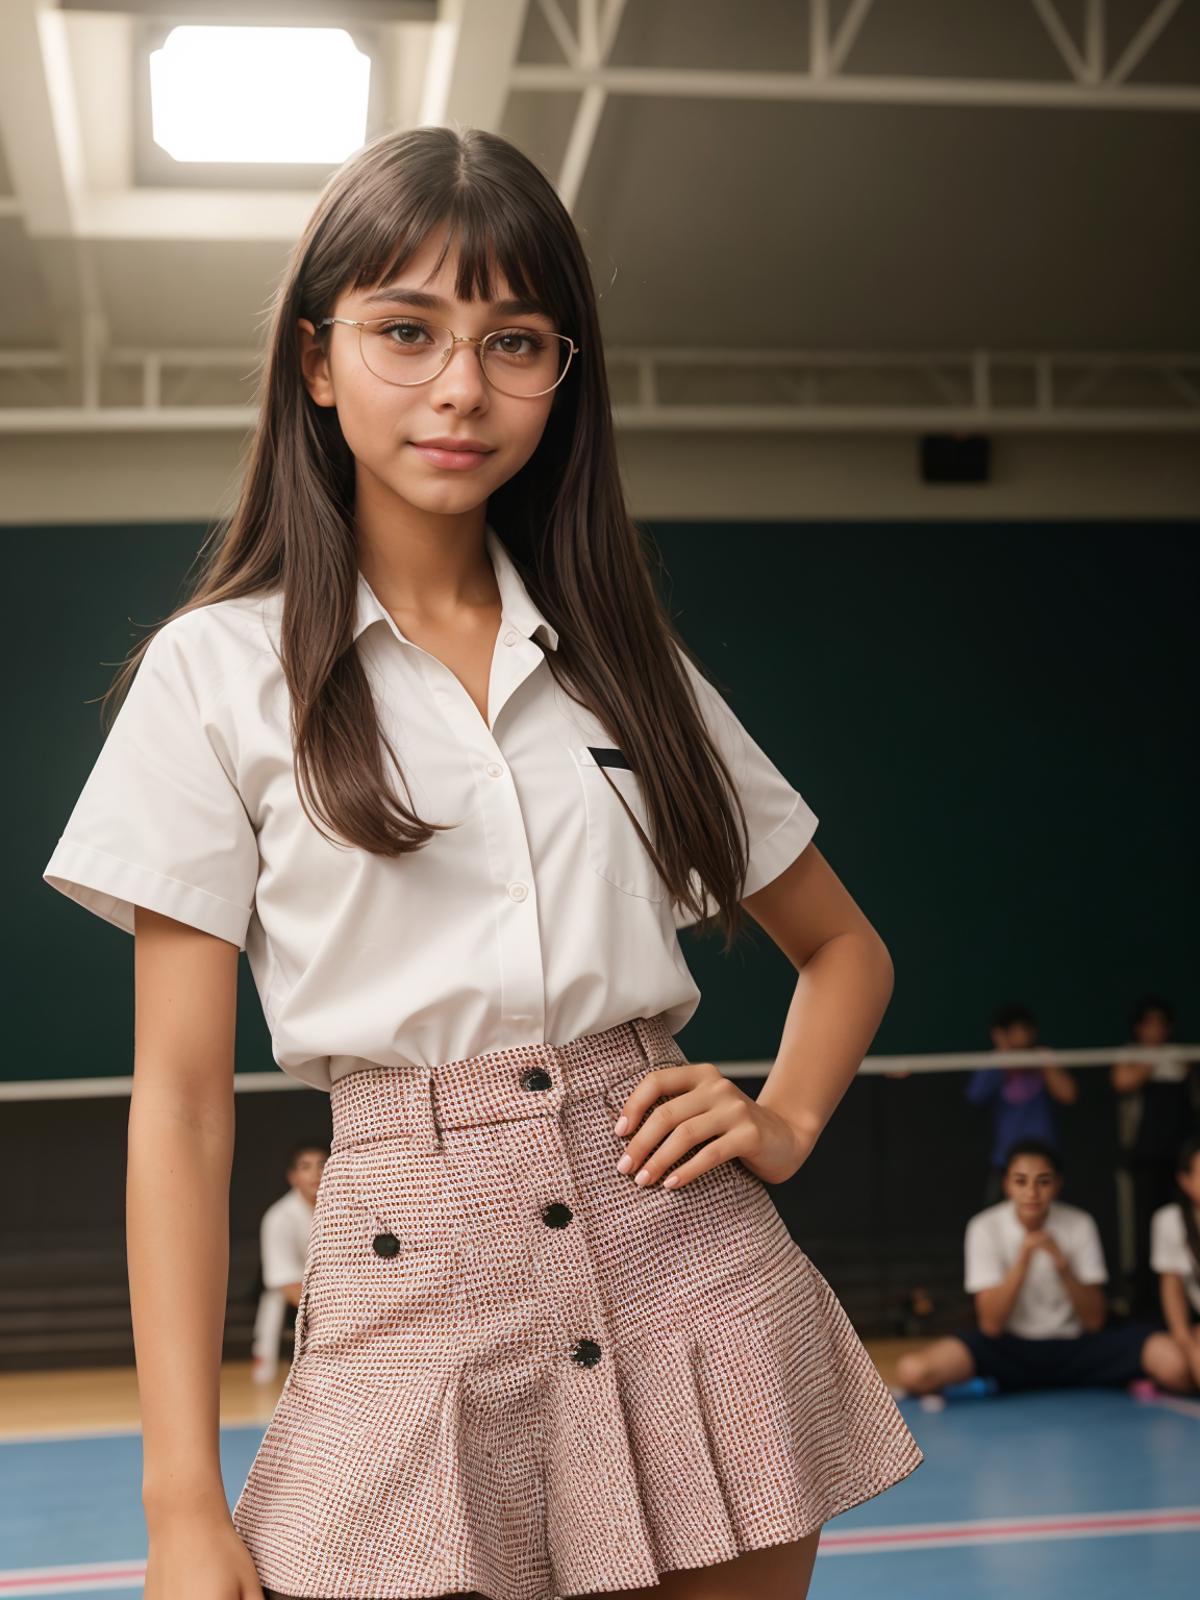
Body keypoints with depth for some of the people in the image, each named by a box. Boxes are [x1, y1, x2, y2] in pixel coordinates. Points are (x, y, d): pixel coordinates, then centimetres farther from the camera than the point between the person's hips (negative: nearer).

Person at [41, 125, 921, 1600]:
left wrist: (785, 1118, 0)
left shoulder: (628, 659, 10)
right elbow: (181, 1099, -2)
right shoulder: (218, 669, 1)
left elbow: (843, 946, 21)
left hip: (693, 1261, 3)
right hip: (415, 1288, -2)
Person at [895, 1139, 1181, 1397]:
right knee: (913, 1370, -32)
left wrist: (1063, 1265, -24)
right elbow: (991, 1325, -14)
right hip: (1010, 1350, -1)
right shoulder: (984, 1228, -9)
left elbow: (1094, 1321, -8)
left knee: (1175, 1360, -26)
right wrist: (1023, 1259, -25)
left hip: (1077, 1347, 2)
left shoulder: (1080, 1224, -6)